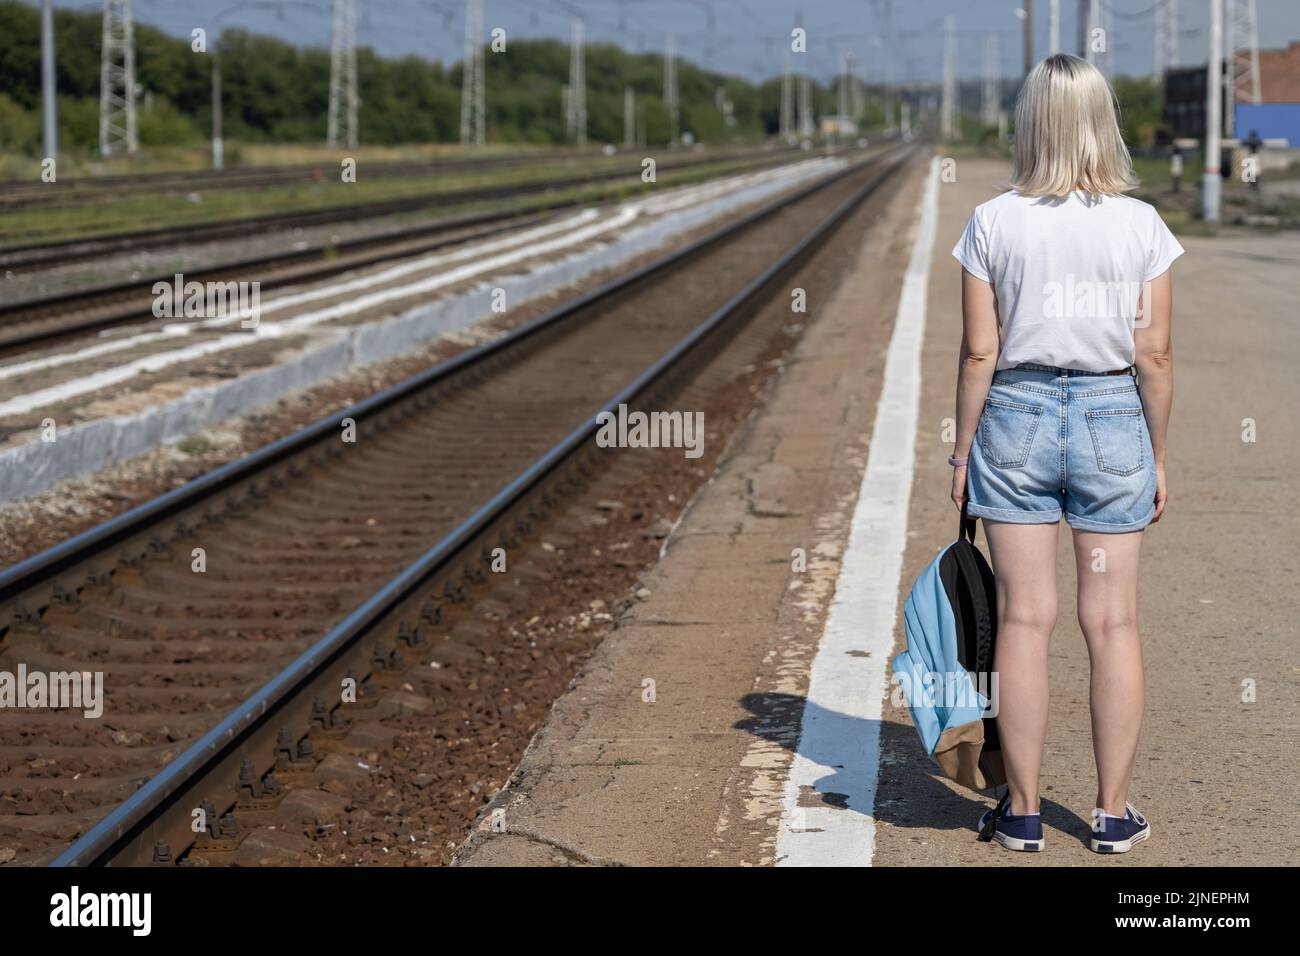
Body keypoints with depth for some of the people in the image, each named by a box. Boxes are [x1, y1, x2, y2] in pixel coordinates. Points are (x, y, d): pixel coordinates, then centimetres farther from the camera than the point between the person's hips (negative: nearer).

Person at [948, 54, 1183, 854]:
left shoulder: (995, 224, -5)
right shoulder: (1142, 226, -4)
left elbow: (979, 353, -4)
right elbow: (1155, 355, -3)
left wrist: (962, 451, 6)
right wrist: (1158, 456, 8)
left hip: (1018, 414, 0)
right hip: (1114, 419, 0)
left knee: (1025, 618, 5)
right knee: (1113, 622, 7)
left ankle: (1023, 811, 11)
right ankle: (1114, 812, 13)